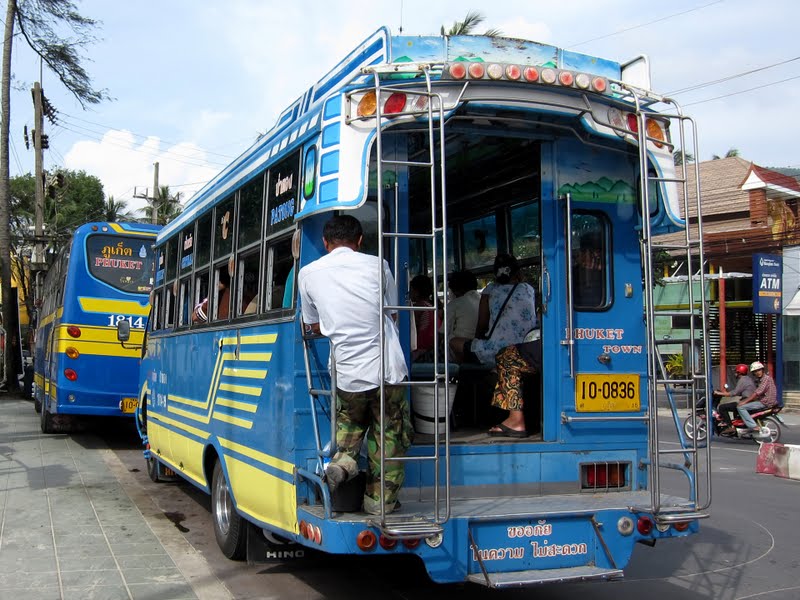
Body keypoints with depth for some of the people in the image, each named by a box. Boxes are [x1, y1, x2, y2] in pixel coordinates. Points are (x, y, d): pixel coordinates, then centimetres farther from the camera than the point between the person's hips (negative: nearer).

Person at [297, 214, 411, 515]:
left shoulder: (308, 273, 5)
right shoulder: (377, 265, 2)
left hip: (348, 373, 1)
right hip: (387, 369, -1)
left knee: (350, 420, 28)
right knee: (389, 436, 14)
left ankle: (344, 460, 6)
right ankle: (380, 499, 18)